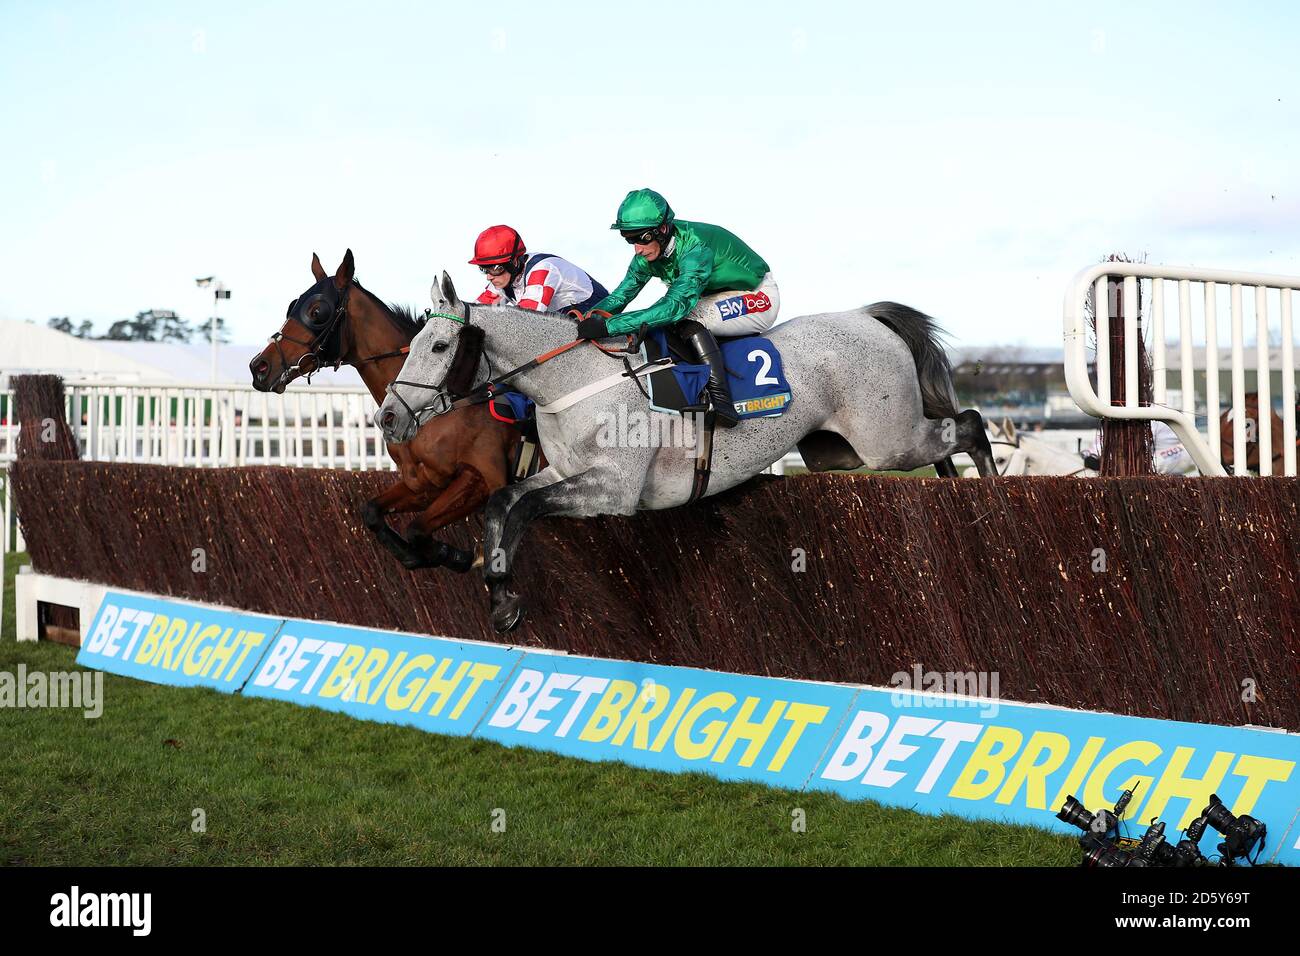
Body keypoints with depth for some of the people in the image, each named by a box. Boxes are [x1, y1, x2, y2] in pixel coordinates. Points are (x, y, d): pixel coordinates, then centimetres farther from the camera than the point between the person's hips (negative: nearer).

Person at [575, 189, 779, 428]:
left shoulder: (695, 248, -34)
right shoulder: (650, 249, -10)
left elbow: (677, 305, -45)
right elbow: (622, 294, -4)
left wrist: (607, 326, -51)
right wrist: (587, 319, -23)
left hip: (757, 298, -9)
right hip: (718, 297, 9)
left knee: (687, 316, -31)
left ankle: (721, 397, -35)